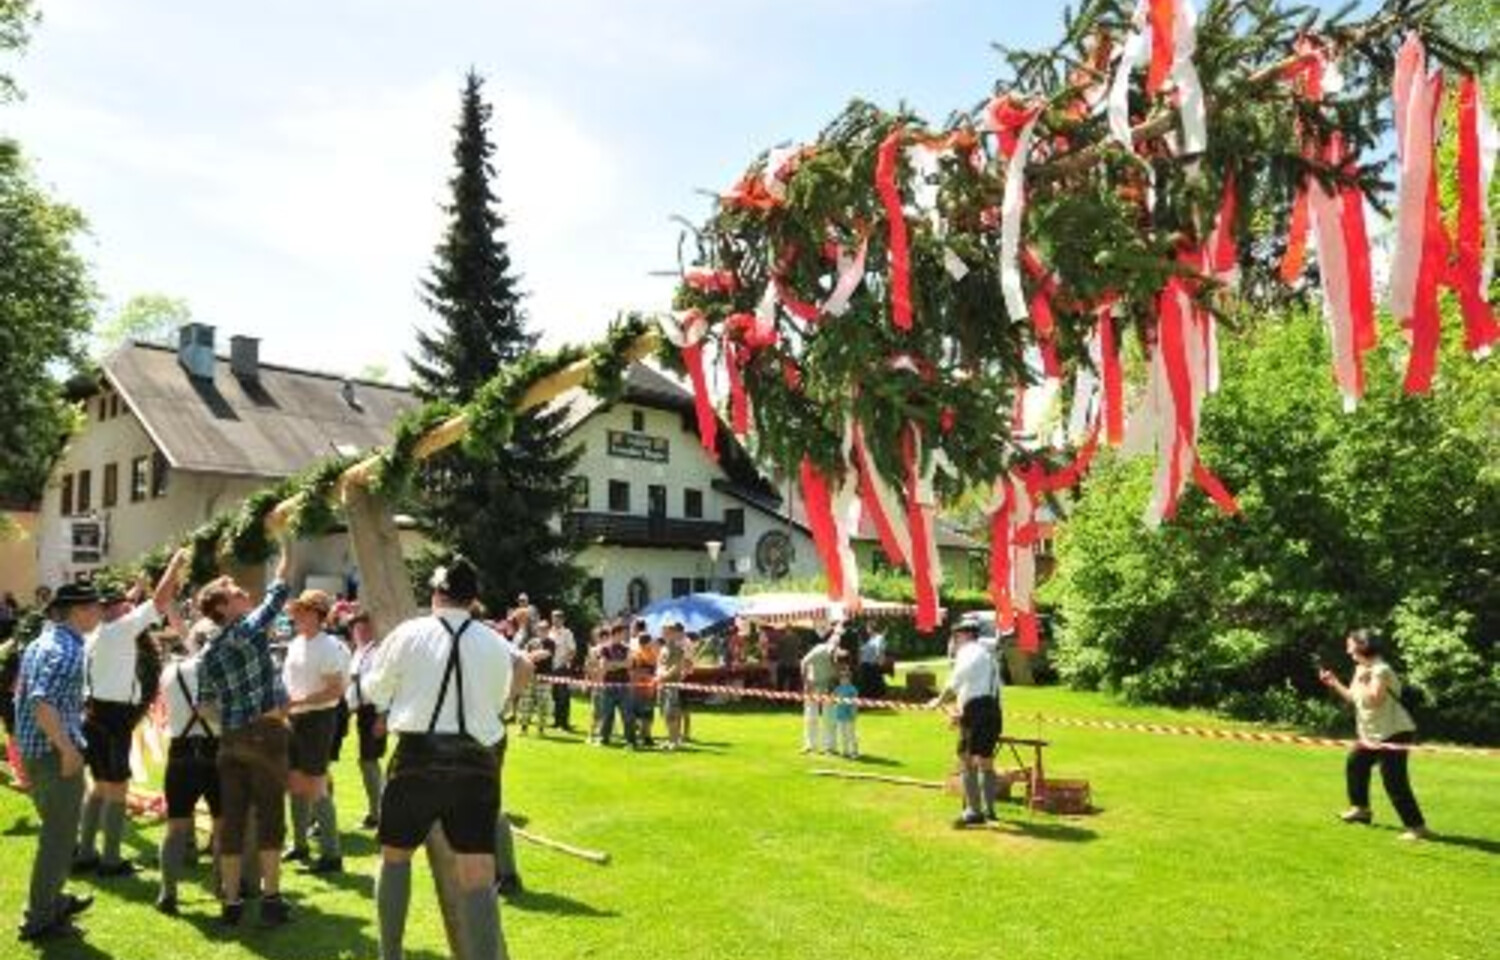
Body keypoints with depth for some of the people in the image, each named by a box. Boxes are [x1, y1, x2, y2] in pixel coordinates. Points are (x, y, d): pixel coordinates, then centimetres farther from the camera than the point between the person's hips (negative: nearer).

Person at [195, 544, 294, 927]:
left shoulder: (207, 653, 13)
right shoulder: (250, 628, -7)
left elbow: (205, 704, 16)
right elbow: (278, 591, -2)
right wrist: (285, 547, 8)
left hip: (230, 739, 6)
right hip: (266, 732, -6)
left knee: (231, 819, 9)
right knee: (269, 815, -1)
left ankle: (231, 902, 15)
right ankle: (271, 900, 2)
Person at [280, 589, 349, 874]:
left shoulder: (329, 648, -17)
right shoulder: (295, 644, 9)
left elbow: (336, 690, -21)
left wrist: (298, 701, -24)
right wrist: (283, 702, 6)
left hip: (318, 719, -9)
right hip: (295, 719, 9)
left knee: (315, 787, -6)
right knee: (294, 783, 16)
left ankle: (332, 854, 2)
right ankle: (300, 844, 31)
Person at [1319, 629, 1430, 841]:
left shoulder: (1381, 670, -19)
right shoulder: (1361, 669, 11)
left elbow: (1374, 699, -29)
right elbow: (1353, 698, 19)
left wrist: (1361, 681, -23)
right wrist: (1334, 683, 12)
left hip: (1394, 734, -10)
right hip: (1373, 734, 10)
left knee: (1394, 782, -12)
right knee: (1355, 764, 22)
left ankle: (1417, 827, -6)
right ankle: (1361, 809, 37)